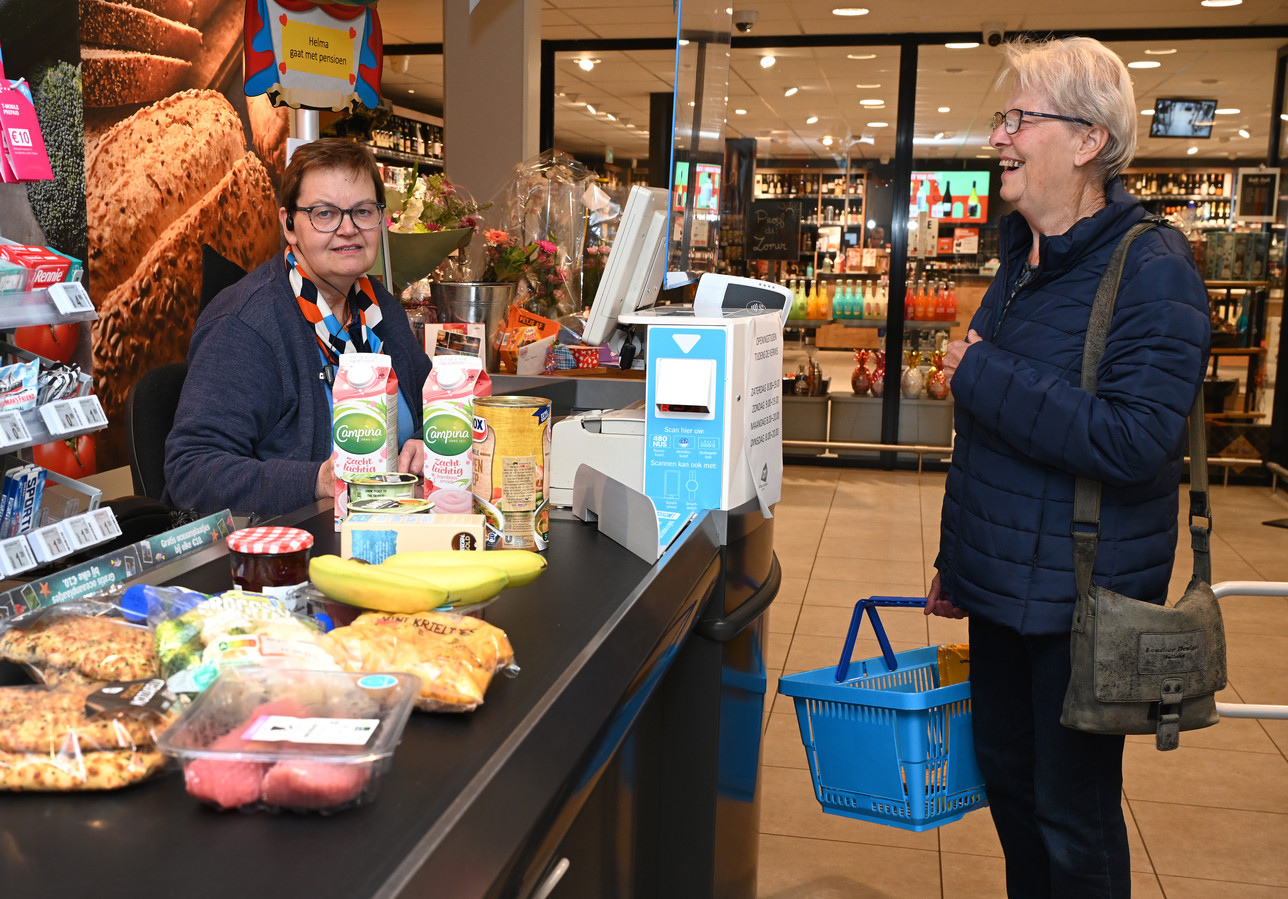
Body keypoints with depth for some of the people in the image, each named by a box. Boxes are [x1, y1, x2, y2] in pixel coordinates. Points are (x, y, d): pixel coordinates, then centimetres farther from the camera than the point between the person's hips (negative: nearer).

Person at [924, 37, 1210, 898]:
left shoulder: (1152, 269, -18)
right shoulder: (1023, 260, 9)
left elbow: (1134, 440, -29)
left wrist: (981, 371, -22)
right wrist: (956, 558, 20)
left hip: (1085, 599, -8)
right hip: (1002, 583, 8)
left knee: (1073, 813, 7)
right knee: (1007, 779, 20)